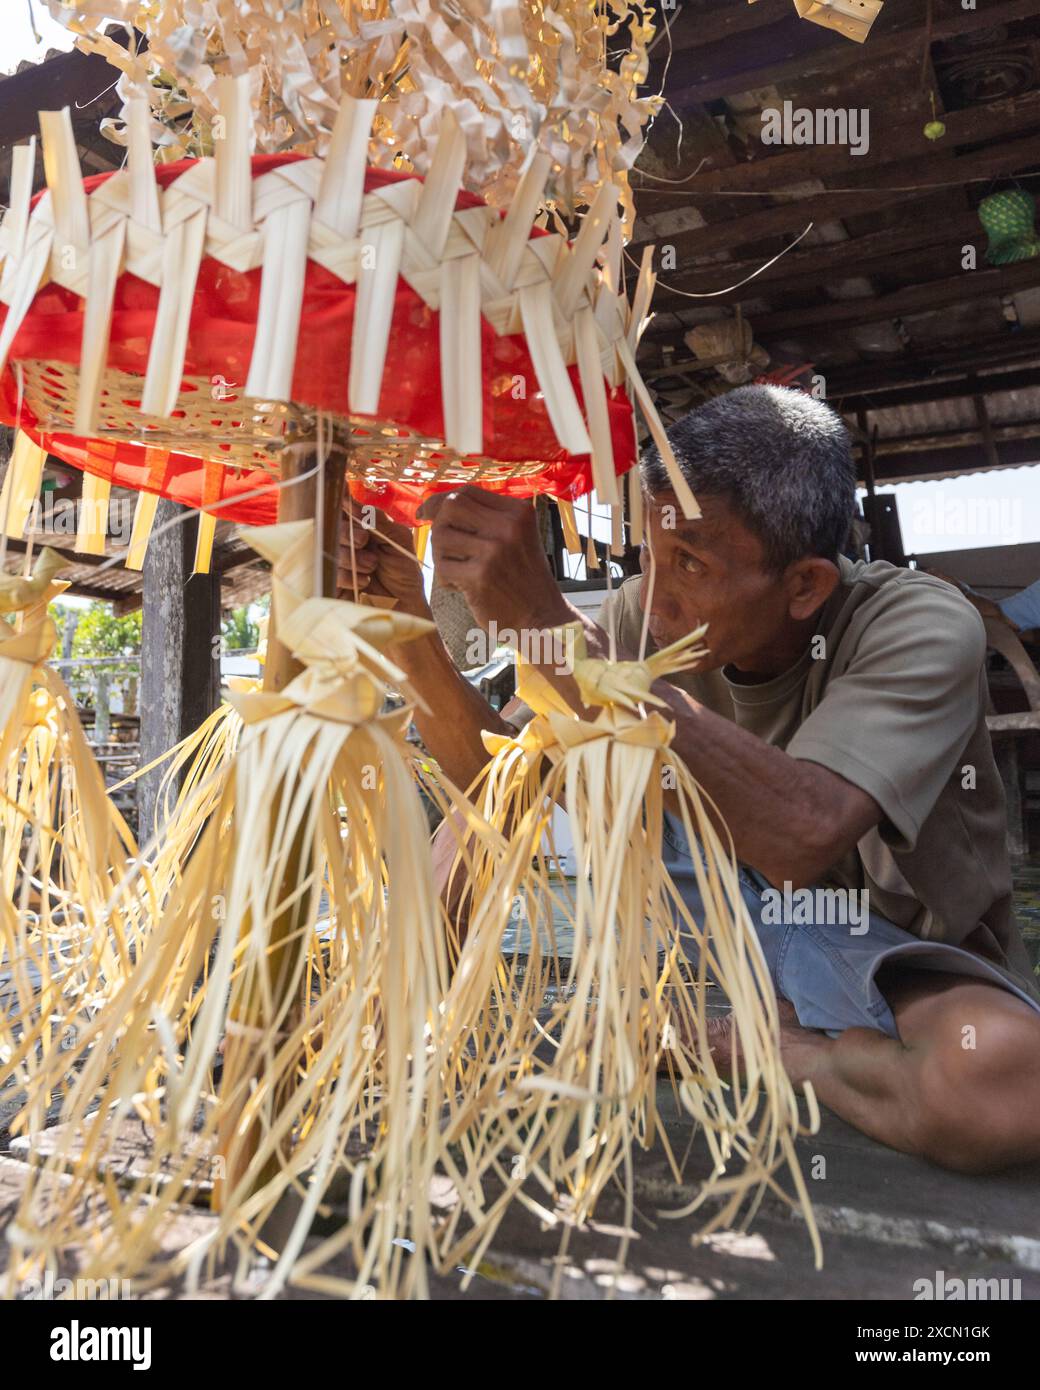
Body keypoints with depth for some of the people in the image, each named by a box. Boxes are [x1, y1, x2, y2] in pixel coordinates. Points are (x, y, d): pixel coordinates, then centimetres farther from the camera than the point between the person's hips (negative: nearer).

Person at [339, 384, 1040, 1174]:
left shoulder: (924, 628, -25)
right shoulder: (653, 615, -12)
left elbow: (801, 838, -43)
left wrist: (547, 620, -46)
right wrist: (414, 637, -27)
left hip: (906, 961, -2)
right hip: (736, 909, 3)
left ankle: (738, 1042, -10)